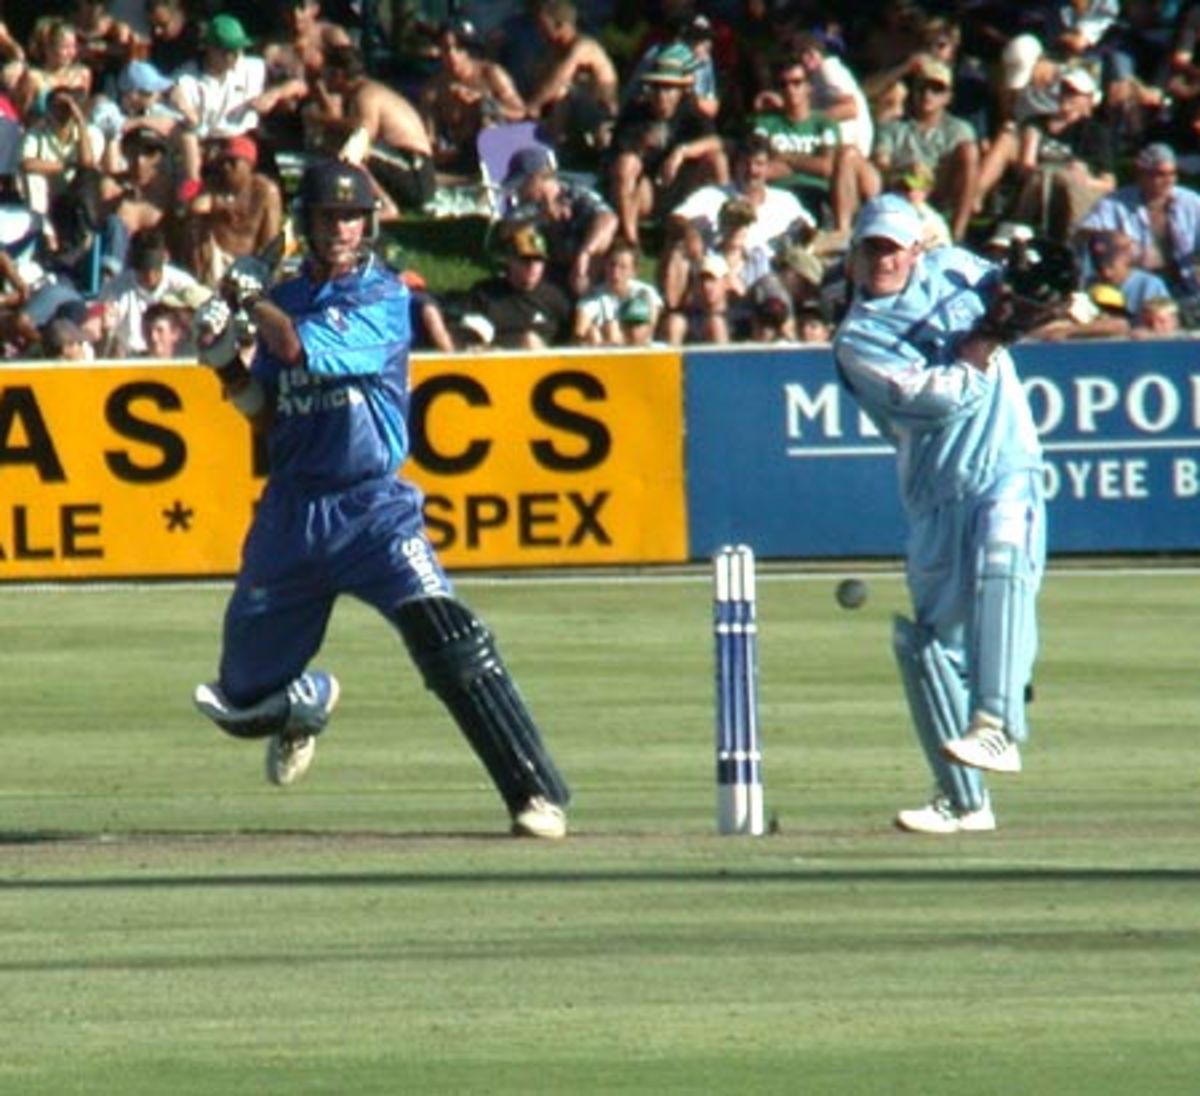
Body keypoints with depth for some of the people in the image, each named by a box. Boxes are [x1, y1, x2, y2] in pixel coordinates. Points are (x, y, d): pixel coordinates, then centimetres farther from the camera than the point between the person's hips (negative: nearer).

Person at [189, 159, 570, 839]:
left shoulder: (384, 299, -7)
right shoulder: (288, 299, 10)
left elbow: (302, 349, -21)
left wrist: (251, 300, -5)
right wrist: (226, 361, -1)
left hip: (373, 509, -5)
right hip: (291, 517, 5)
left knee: (449, 639, -25)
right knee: (244, 699, 11)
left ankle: (537, 793, -22)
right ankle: (306, 703, 48)